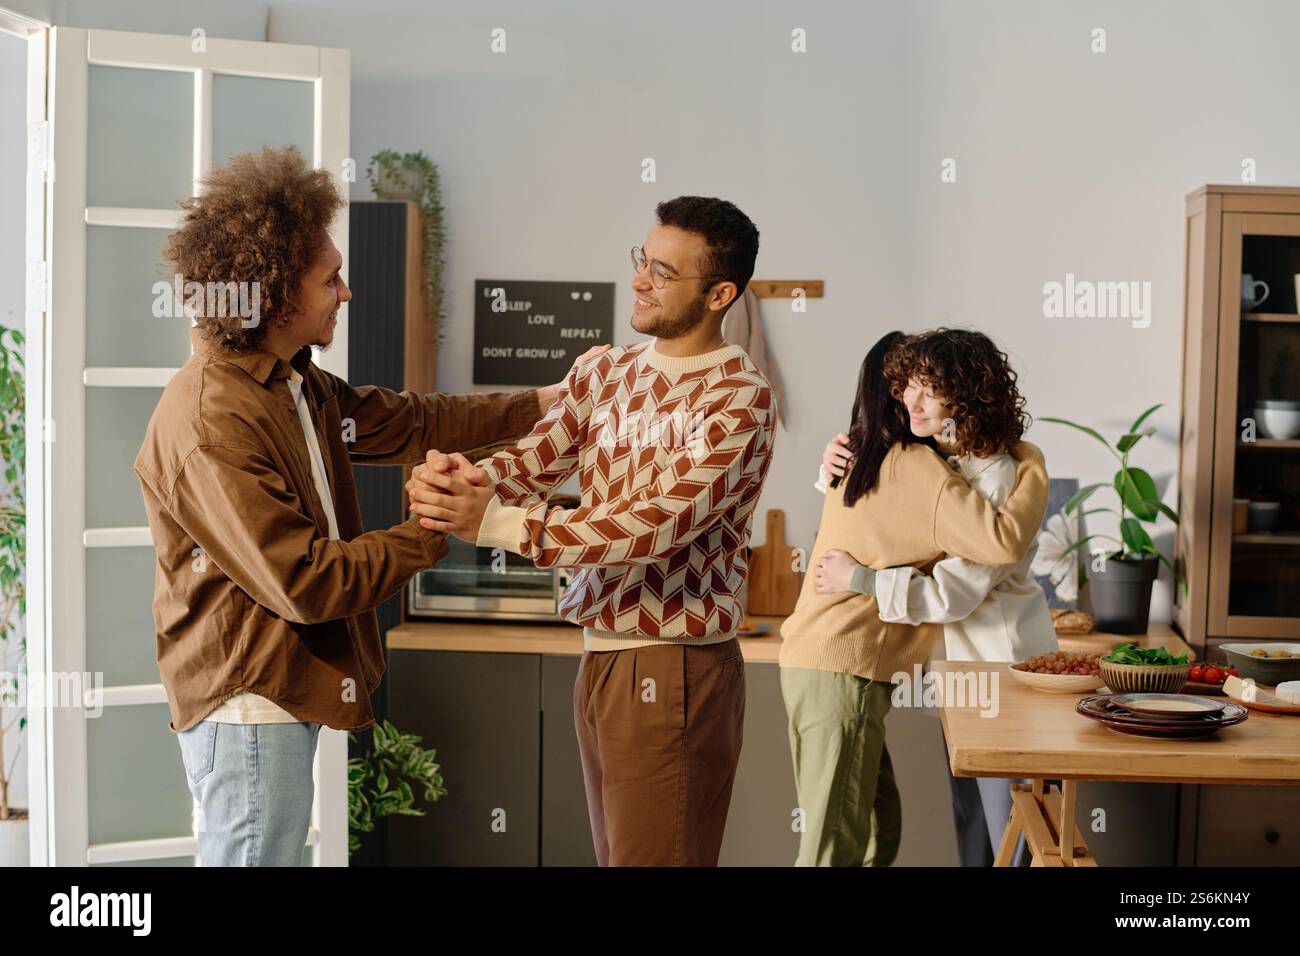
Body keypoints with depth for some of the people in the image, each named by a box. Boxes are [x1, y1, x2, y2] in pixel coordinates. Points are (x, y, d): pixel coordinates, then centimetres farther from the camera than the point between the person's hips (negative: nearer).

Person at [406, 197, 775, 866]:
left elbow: (657, 523, -23)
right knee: (612, 853, 16)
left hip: (672, 666, -7)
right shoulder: (607, 372, 10)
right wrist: (463, 478, -23)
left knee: (655, 856, 1)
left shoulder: (739, 398, -13)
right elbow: (535, 460, 0)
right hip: (600, 655, 7)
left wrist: (494, 524, -28)